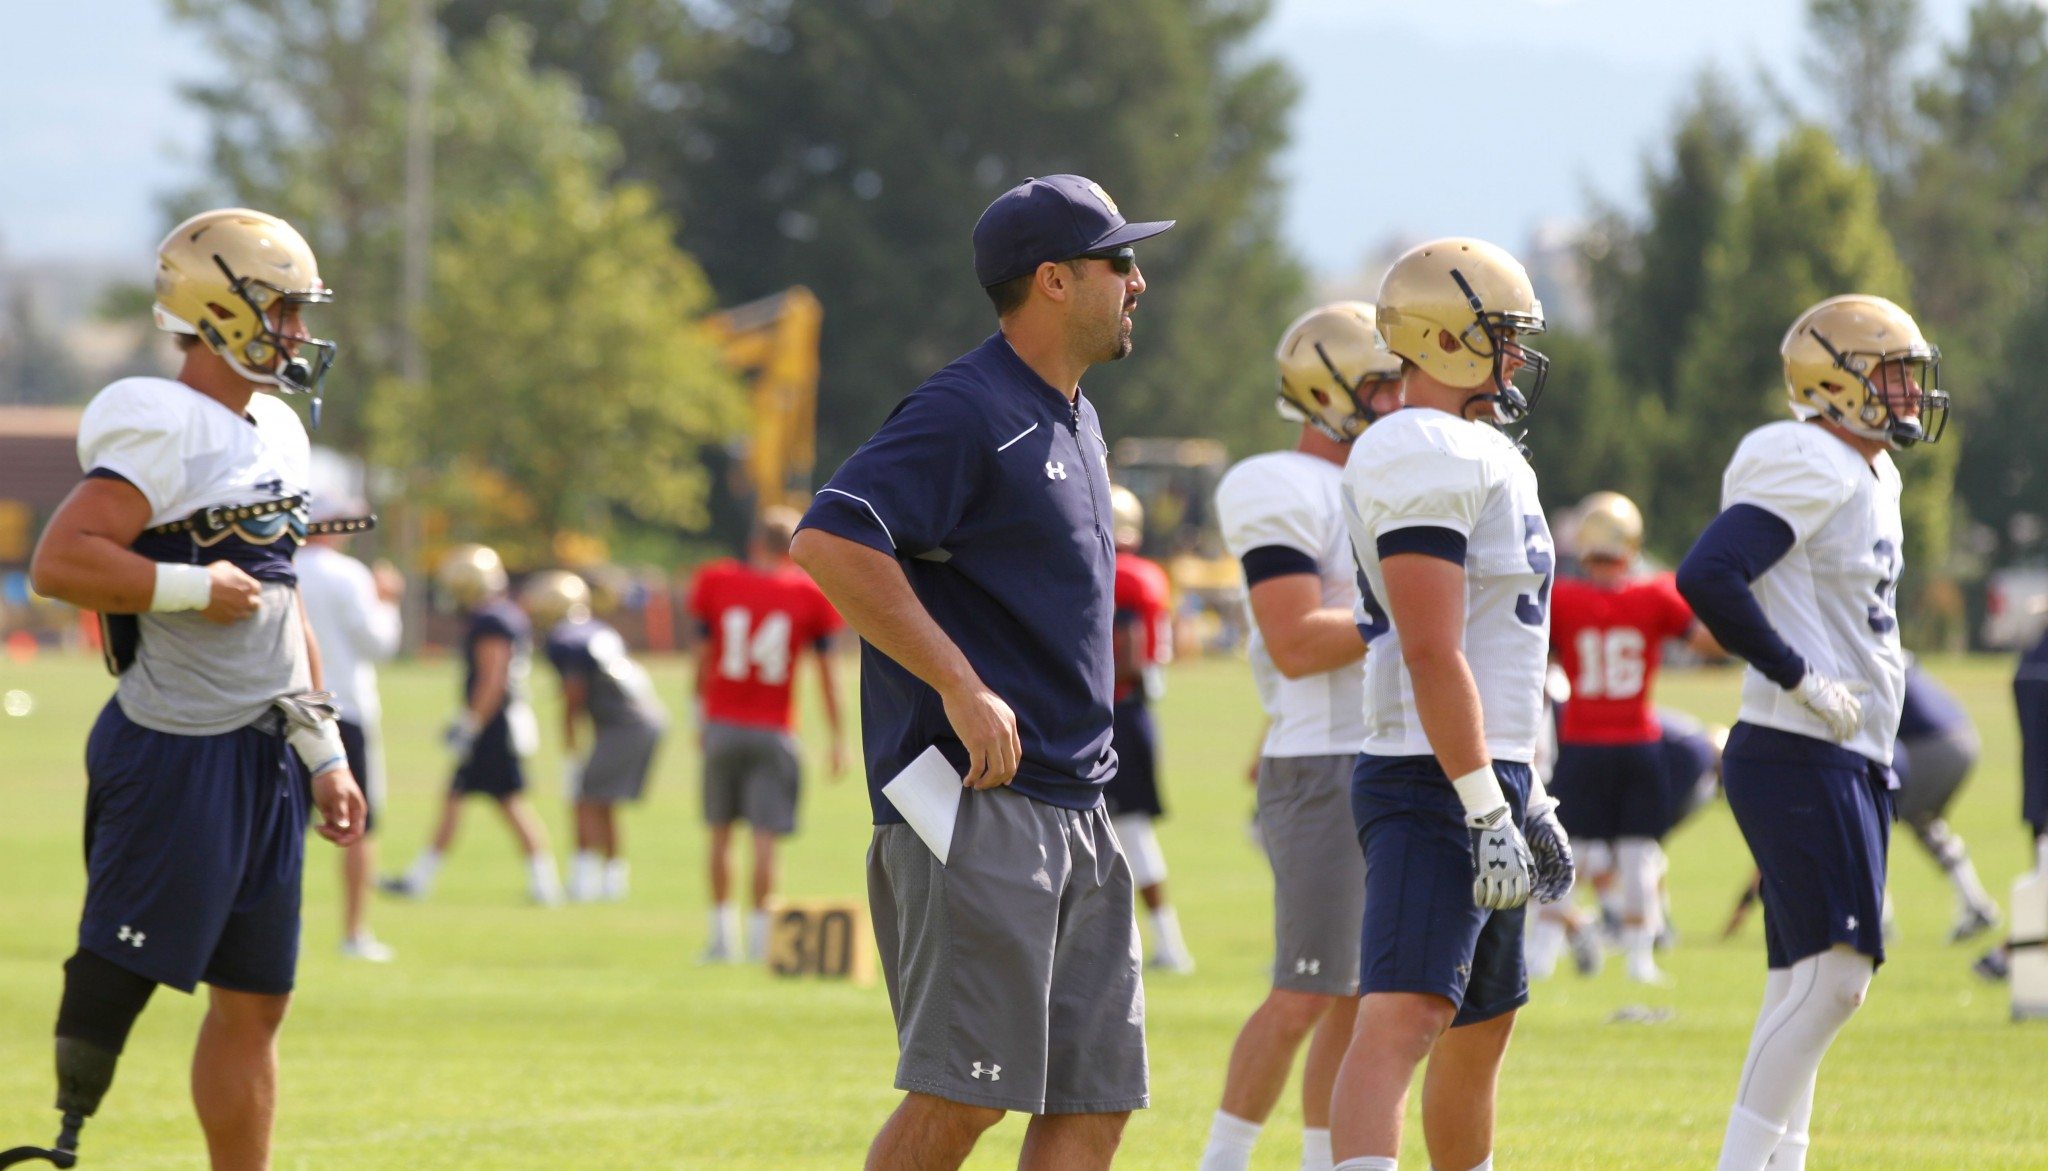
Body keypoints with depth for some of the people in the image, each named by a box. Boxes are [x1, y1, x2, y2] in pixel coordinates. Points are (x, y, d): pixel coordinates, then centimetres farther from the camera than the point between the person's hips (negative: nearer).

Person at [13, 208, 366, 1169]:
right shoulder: (163, 430, -13)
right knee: (113, 982, -8)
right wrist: (195, 589, -19)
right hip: (176, 755, -9)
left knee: (254, 1001, 10)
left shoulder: (274, 435, 15)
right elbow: (58, 562, -24)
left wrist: (325, 756, 19)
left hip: (263, 757, 9)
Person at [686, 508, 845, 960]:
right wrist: (837, 738, 9)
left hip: (723, 724, 1)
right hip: (774, 732, -1)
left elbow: (703, 659, 6)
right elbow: (826, 672, 2)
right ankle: (760, 936, -5)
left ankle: (723, 935, 13)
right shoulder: (808, 596, -3)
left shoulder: (717, 584, 0)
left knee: (720, 833, 12)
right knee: (765, 837, -2)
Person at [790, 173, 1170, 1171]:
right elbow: (828, 540, -23)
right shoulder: (967, 415, -12)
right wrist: (960, 685, -22)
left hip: (1075, 815, 9)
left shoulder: (1075, 422, 19)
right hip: (978, 804, -9)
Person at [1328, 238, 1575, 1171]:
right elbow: (1432, 654, -22)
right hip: (1436, 782, -11)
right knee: (1404, 1014, -22)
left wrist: (1528, 802, 27)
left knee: (1482, 1027, 20)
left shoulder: (1479, 455, 19)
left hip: (1484, 774, 11)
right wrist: (1488, 812, -23)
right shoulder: (1428, 457, -15)